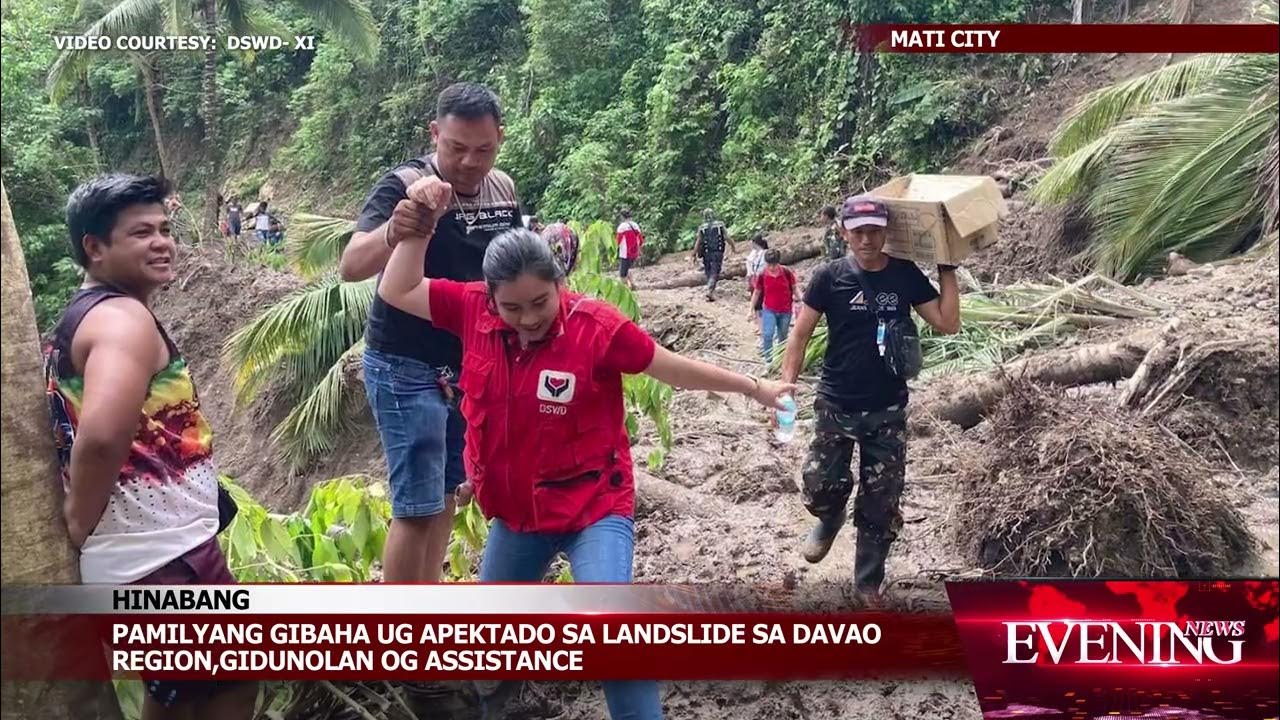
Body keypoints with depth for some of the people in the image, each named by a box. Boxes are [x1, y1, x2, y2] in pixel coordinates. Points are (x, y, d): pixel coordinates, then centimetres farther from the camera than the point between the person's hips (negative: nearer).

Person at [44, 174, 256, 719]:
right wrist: (80, 527, -20)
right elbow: (103, 435, -35)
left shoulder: (78, 316, 14)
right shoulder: (124, 317, -18)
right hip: (164, 556, -10)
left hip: (145, 554, 10)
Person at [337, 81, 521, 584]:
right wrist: (390, 233, -53)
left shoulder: (503, 189, 0)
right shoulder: (403, 186, -19)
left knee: (446, 491, 17)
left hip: (472, 366, 7)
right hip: (407, 369, -7)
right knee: (418, 506, -8)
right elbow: (351, 266, -34)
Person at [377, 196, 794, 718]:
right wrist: (421, 221, -9)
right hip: (517, 511, 5)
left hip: (594, 508, -5)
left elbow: (679, 369, -9)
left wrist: (754, 389, 1)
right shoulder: (473, 310, -9)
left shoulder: (596, 325, -20)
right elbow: (396, 291, 0)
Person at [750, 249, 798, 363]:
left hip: (785, 311, 1)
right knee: (767, 335, -16)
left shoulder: (787, 273, -11)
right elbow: (757, 293, 2)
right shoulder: (762, 275, -10)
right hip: (769, 310, -1)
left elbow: (795, 288, 1)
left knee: (782, 337, 13)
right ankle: (769, 361, -9)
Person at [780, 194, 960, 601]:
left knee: (881, 507, 6)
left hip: (887, 411, 1)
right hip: (835, 407, -1)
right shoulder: (829, 278, -7)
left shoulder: (906, 276, -2)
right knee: (820, 491, 1)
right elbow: (800, 336, -4)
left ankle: (868, 585, 24)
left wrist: (946, 269, -9)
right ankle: (830, 519, 39)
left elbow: (948, 324, -5)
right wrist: (785, 390, -12)